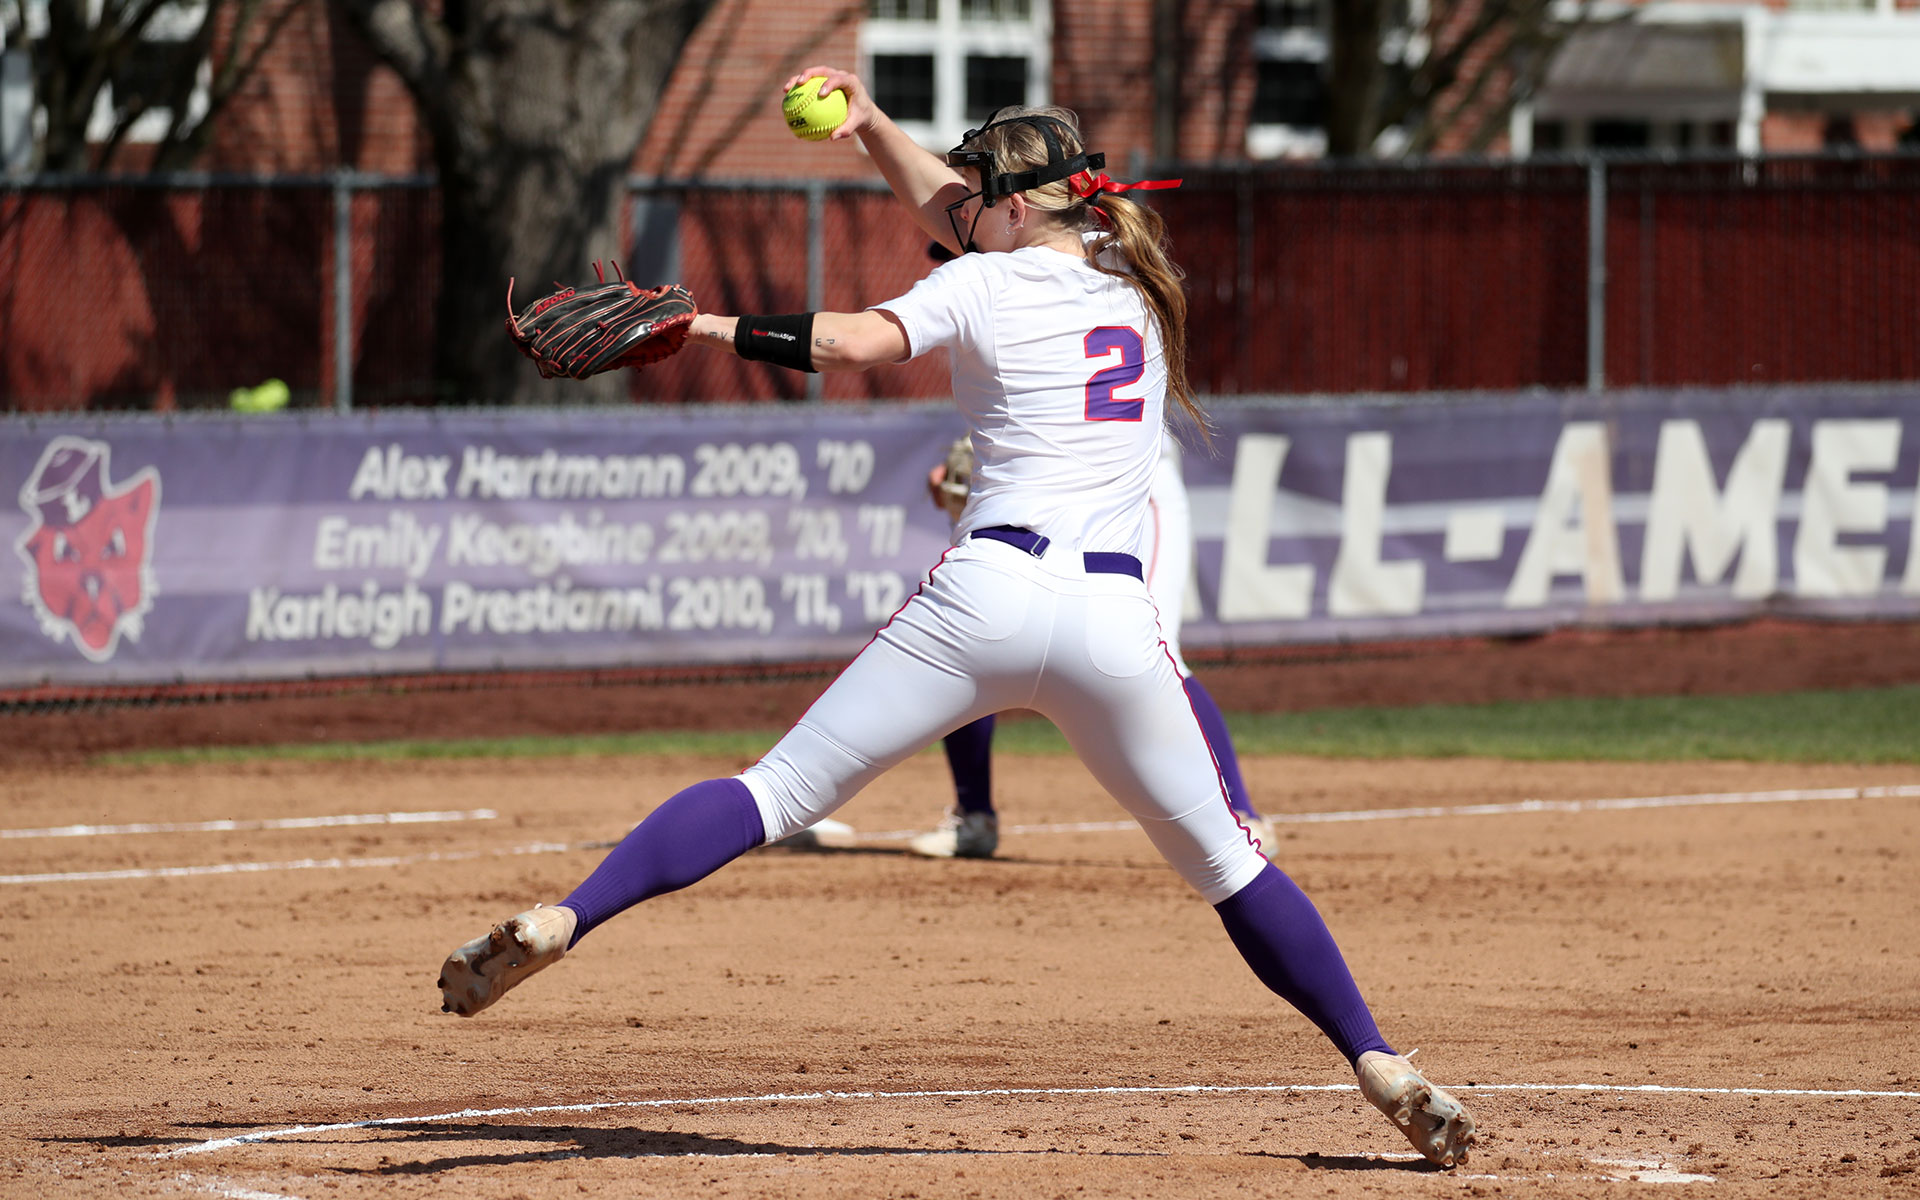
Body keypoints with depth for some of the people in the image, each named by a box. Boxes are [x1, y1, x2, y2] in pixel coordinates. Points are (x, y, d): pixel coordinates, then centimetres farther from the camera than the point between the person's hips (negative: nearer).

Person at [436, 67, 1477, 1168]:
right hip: (1115, 621, 3)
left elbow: (851, 343, -13)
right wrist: (874, 125, 31)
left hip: (985, 591, -3)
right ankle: (1376, 1060, 8)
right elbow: (956, 212, 34)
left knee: (778, 791, 0)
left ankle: (561, 921, -12)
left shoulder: (984, 286, 6)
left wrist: (711, 326, -3)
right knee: (1224, 859, 16)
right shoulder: (1136, 280, 21)